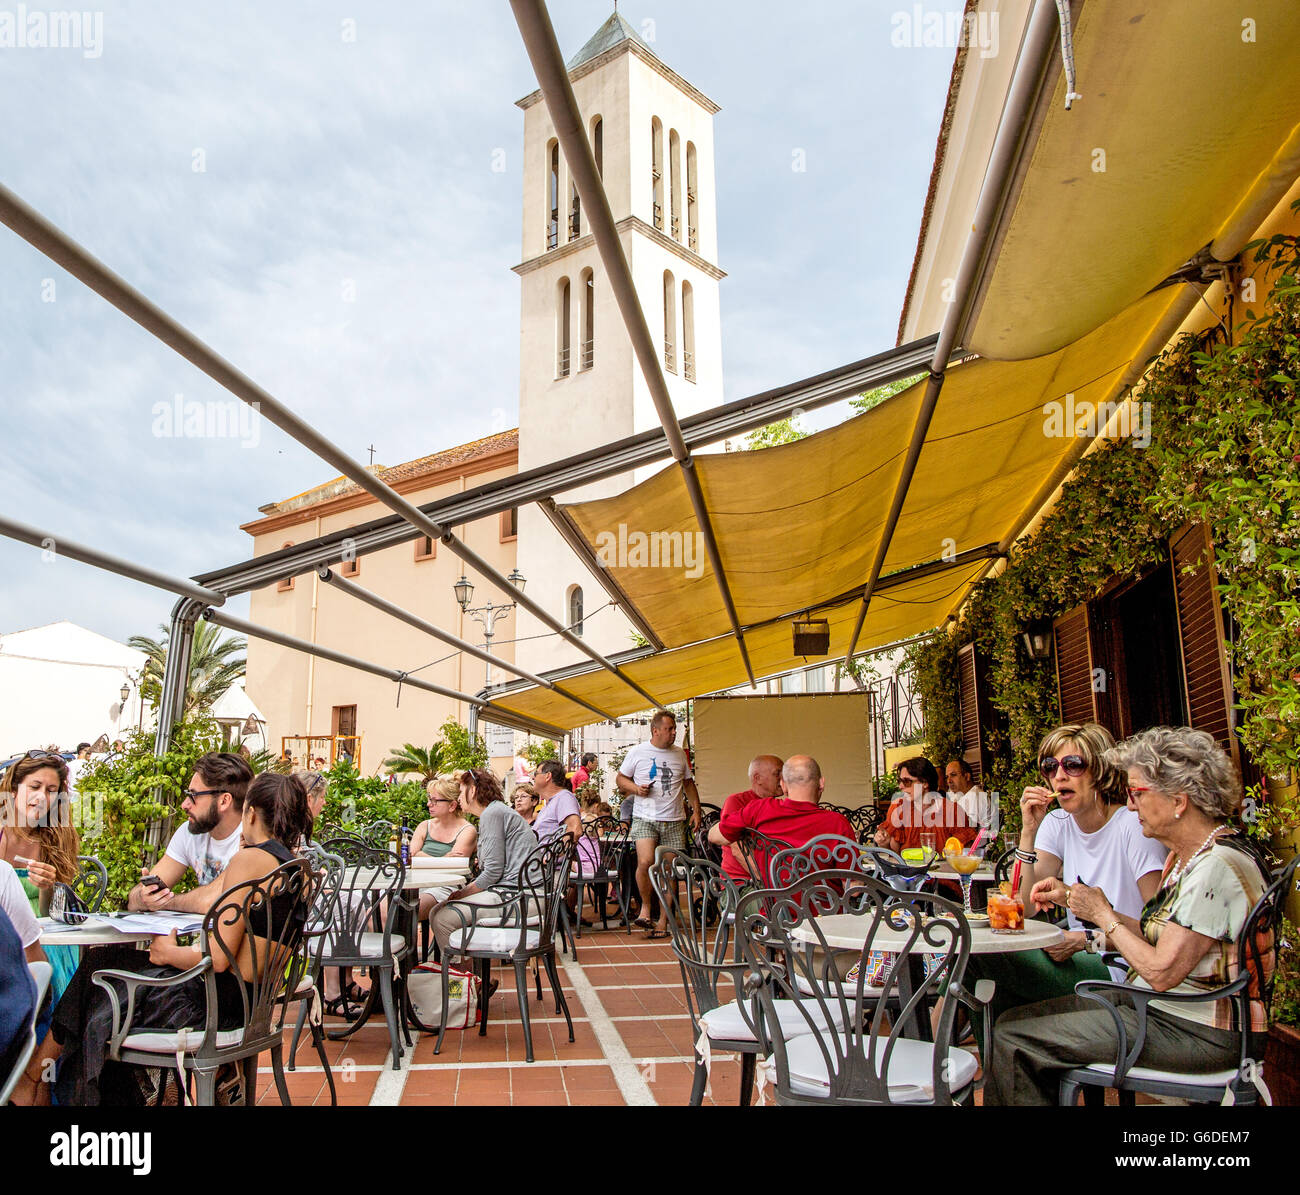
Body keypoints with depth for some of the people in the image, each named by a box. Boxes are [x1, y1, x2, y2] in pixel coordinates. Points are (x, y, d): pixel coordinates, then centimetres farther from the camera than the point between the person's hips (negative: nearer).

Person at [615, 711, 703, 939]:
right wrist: (636, 788, -10)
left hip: (674, 820, 3)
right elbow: (620, 779, 10)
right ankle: (645, 905, 3)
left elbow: (689, 783, 21)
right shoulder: (637, 752, 2)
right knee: (645, 862, -22)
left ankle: (663, 921, 12)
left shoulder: (680, 754, 12)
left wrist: (696, 810, 11)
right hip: (645, 818, -3)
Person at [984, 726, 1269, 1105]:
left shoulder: (1217, 867, -23)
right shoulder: (1187, 856, 9)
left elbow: (1161, 972, -24)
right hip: (1162, 1010, 10)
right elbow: (1151, 935, 9)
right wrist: (1073, 898, 5)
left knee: (1013, 1038, -12)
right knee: (1015, 1018, 4)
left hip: (1197, 1034, -9)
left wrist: (1103, 915, -11)